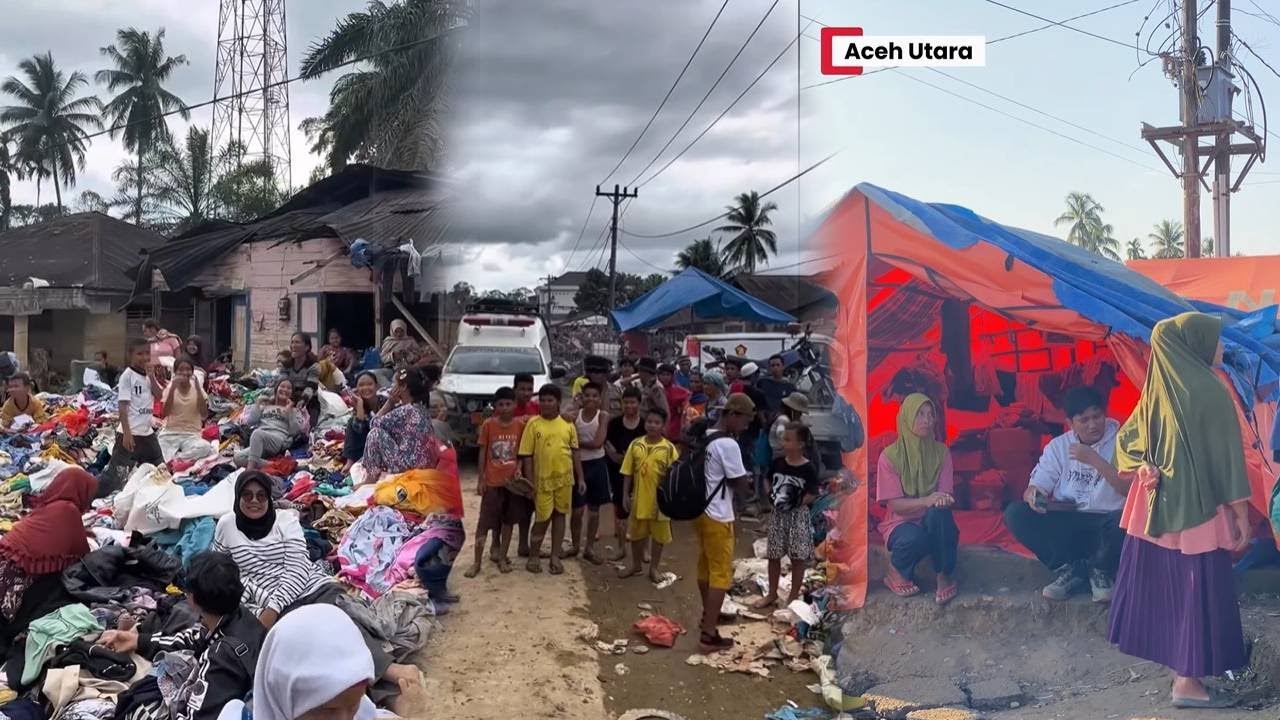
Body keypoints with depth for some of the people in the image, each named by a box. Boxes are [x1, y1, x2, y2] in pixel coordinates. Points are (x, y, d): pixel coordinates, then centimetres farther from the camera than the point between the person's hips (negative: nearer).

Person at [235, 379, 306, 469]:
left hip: (279, 441, -4)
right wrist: (257, 404, 16)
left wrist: (290, 412, 5)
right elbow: (249, 422, 17)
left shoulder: (294, 411, 23)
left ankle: (250, 472, -47)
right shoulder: (264, 406, 31)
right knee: (238, 457, -29)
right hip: (259, 442, 4)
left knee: (257, 433, -38)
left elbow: (295, 431, 6)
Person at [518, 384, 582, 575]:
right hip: (542, 479, -2)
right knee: (542, 519, 3)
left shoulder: (567, 424, 1)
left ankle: (555, 557, 19)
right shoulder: (533, 424, -7)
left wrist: (580, 478, 4)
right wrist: (531, 482, -8)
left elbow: (575, 452, 8)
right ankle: (533, 557, 21)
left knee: (559, 515, 9)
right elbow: (527, 456, -5)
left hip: (564, 478, 2)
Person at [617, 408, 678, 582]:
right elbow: (628, 472, 2)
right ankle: (636, 565, 34)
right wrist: (625, 494, 1)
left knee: (658, 534, 10)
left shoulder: (669, 448, -9)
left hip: (660, 498, -2)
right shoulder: (636, 445, -2)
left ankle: (653, 568, 26)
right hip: (639, 498, 2)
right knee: (636, 533, 16)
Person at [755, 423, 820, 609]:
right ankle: (772, 594, 26)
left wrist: (797, 503, -21)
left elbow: (812, 494, -11)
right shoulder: (777, 463, -1)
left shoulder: (808, 469, -13)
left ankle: (793, 597, 17)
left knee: (798, 558, 4)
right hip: (778, 514, 5)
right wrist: (771, 495, -3)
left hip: (798, 516, -4)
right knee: (773, 556, 11)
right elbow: (769, 481, 14)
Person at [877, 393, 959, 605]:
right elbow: (896, 505, -14)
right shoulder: (890, 456, -11)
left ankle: (944, 576, -16)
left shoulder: (941, 452, -1)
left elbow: (946, 494, -4)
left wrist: (941, 501, -30)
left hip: (935, 523, 2)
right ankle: (896, 570, -2)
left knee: (939, 511, -34)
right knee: (915, 539, -37)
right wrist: (925, 501, -33)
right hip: (902, 522, -2)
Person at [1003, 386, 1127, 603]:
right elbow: (1034, 487, -1)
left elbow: (1129, 489, -18)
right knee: (1015, 514, -21)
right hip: (1065, 525, 3)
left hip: (1105, 523, -3)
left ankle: (1100, 571, -5)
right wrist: (1032, 496, -25)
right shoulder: (1058, 445, 5)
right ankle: (1069, 569, -8)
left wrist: (1094, 459, -25)